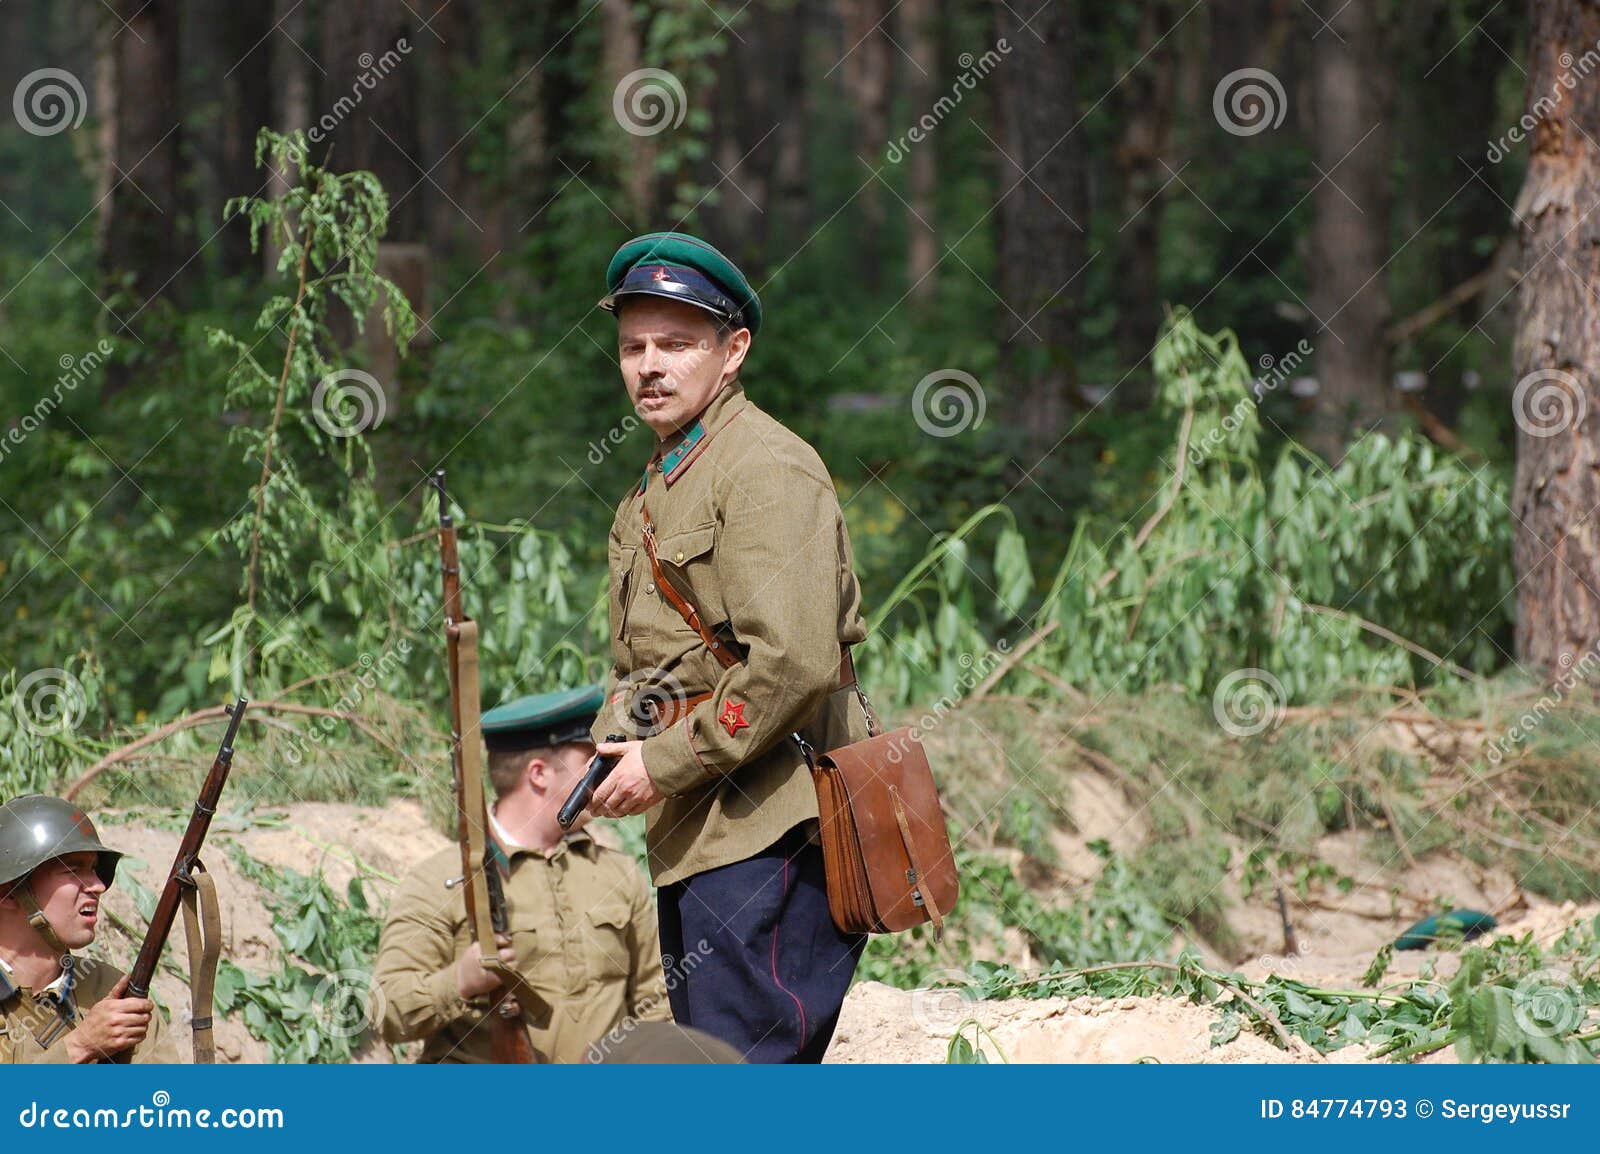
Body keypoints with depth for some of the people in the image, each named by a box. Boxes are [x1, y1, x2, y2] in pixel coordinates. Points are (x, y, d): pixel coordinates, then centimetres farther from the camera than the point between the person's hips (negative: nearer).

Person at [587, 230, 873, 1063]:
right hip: (690, 839, 10)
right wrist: (610, 758, 9)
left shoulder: (766, 468, -11)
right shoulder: (649, 495, 20)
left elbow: (794, 663, -21)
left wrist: (668, 766, -15)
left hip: (765, 836, -10)